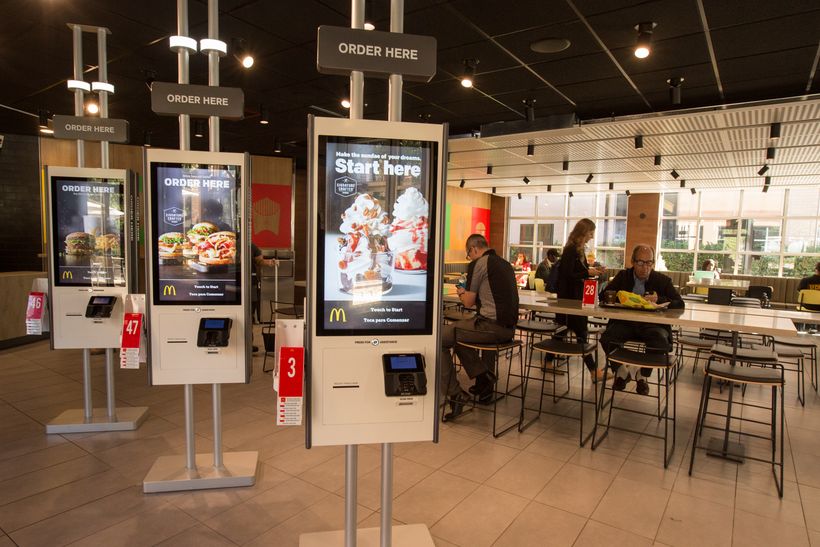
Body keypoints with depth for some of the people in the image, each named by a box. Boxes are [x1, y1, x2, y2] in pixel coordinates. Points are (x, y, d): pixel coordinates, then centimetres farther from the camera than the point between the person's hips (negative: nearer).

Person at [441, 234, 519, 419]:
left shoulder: (478, 263, -7)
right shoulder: (505, 264, 18)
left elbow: (469, 302, -5)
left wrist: (461, 293, 16)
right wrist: (468, 294, 29)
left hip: (492, 326, -9)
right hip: (508, 327, 9)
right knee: (457, 331, 28)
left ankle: (455, 395, -4)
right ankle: (484, 377, 24)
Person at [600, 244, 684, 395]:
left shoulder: (662, 280, 10)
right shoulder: (623, 276, 13)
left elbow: (679, 303, 2)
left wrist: (659, 299, -17)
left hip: (652, 324, 0)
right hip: (625, 322, 1)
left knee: (661, 341, -34)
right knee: (607, 337, -29)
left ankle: (643, 375, -3)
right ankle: (622, 371, 2)